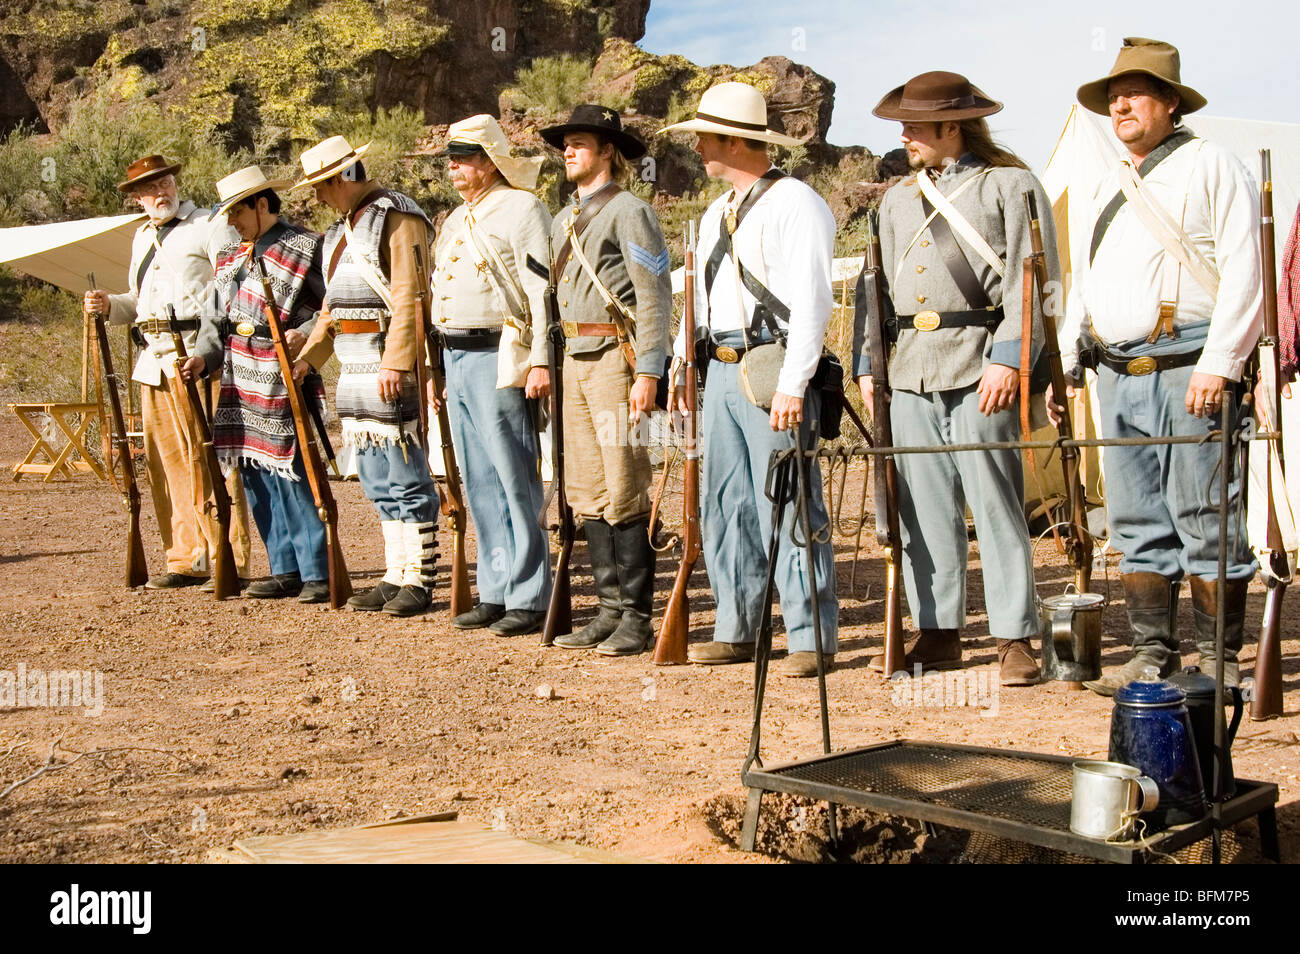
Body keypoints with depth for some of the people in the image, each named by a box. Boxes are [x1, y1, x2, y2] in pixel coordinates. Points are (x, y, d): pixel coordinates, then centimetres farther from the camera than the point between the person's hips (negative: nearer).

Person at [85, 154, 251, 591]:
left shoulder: (210, 228, 0)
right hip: (153, 363, 7)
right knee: (165, 464, 8)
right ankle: (186, 559, 16)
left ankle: (229, 561, -4)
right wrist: (108, 305, 10)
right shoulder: (142, 237, 23)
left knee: (210, 461, -8)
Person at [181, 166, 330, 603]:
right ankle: (286, 570, 18)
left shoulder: (306, 247, -4)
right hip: (241, 384, 8)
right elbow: (216, 318, 19)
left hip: (285, 383, -8)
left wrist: (306, 334, -21)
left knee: (293, 478, -9)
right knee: (256, 479, 9)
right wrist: (204, 356, 3)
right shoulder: (231, 257, 18)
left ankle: (318, 574, -1)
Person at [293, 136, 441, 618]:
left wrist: (395, 362, -25)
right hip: (354, 371, 9)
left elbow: (410, 298, -17)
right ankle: (396, 575, 18)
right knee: (379, 484, 12)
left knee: (406, 480, -5)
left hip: (390, 367, -9)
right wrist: (307, 357, 17)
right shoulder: (342, 230, 21)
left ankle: (419, 581, 0)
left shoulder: (398, 218, -8)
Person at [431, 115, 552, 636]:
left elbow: (543, 291, -13)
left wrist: (541, 362, -21)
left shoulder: (521, 209, -6)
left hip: (499, 360, -9)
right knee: (479, 485, 11)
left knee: (515, 481, -7)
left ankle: (529, 598, -2)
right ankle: (494, 592, 18)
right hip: (455, 358, 9)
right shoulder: (456, 220, 20)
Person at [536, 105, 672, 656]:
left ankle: (637, 618, 0)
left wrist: (647, 372, -19)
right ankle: (611, 608, 16)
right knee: (586, 496, 8)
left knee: (625, 493, -7)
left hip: (616, 358, -8)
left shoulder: (628, 212, -5)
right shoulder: (562, 221, 19)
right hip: (575, 362, 8)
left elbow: (654, 297, -12)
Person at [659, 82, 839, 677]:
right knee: (724, 506, 10)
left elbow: (811, 301, -14)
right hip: (721, 370, 9)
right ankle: (736, 631, 19)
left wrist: (793, 385, -21)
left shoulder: (797, 204, -7)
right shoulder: (716, 214, 19)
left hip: (774, 372, -8)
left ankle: (812, 639, 0)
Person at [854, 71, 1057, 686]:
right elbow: (879, 283, 23)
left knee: (995, 505, -6)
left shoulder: (1010, 186, 3)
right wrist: (867, 363, 13)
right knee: (922, 509, 7)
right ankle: (937, 634, 16)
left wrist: (1007, 358, -15)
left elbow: (1031, 282, -5)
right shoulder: (898, 200, 21)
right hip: (910, 374, 6)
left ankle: (1014, 641, 1)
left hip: (980, 371, -6)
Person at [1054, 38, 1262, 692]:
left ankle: (1219, 660, 4)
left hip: (1188, 373, -7)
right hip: (1118, 376, 7)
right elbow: (1084, 281, 27)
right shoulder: (1109, 187, 22)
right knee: (1136, 524, 7)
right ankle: (1153, 655, 14)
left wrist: (1219, 363, -17)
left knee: (1205, 521, -5)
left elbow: (1244, 273, -8)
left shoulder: (1211, 168, 0)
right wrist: (1064, 360, 17)